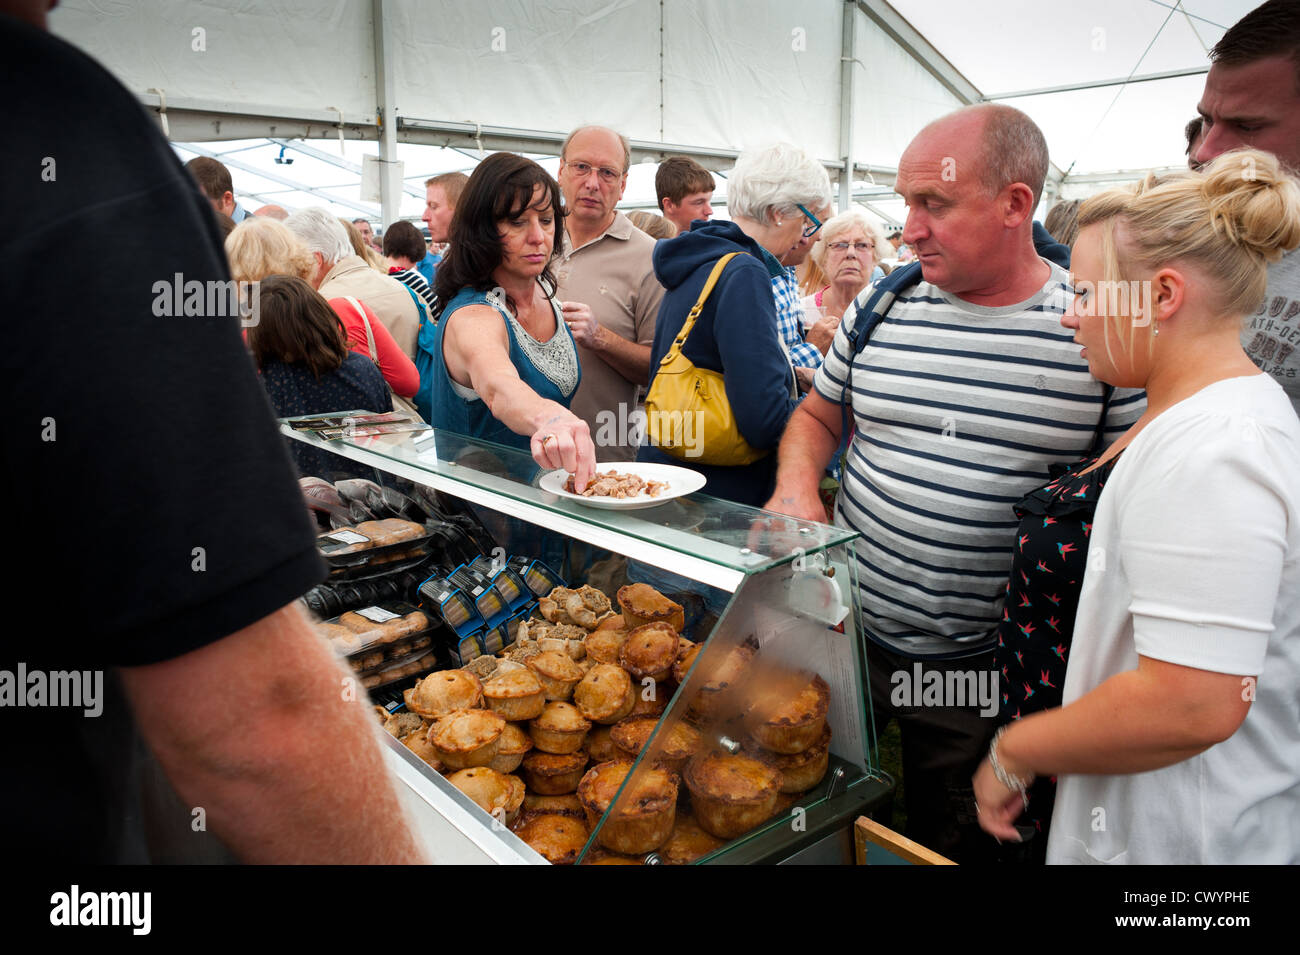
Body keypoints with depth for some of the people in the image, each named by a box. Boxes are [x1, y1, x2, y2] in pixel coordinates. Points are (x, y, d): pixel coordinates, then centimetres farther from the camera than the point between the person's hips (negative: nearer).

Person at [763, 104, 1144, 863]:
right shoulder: (883, 306, 0)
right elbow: (817, 414, 12)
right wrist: (797, 487, -7)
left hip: (986, 670, -2)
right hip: (846, 633, 3)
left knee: (958, 842, 20)